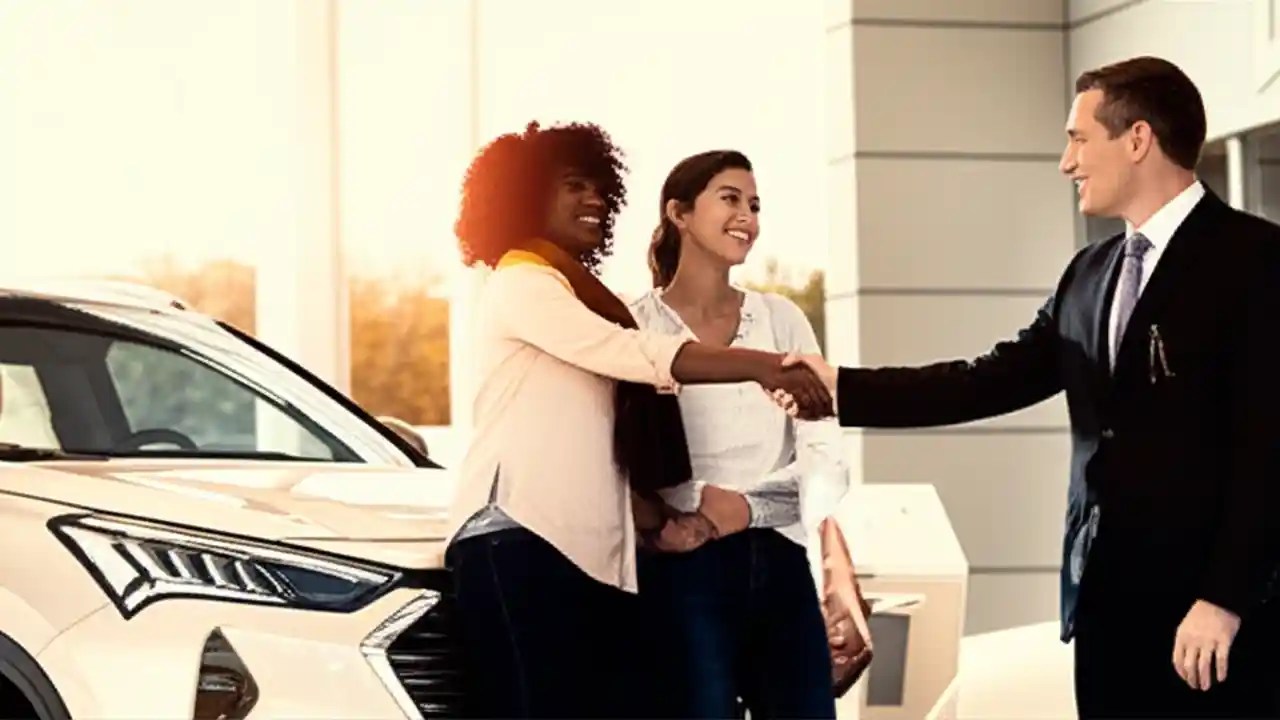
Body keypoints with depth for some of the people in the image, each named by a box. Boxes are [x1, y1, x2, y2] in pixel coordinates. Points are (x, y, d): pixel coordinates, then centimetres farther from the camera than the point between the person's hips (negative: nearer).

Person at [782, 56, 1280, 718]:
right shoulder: (1090, 273, 15)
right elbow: (995, 381, 12)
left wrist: (1224, 599, -18)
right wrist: (842, 388, 4)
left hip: (1210, 606, -7)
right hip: (1106, 596, 7)